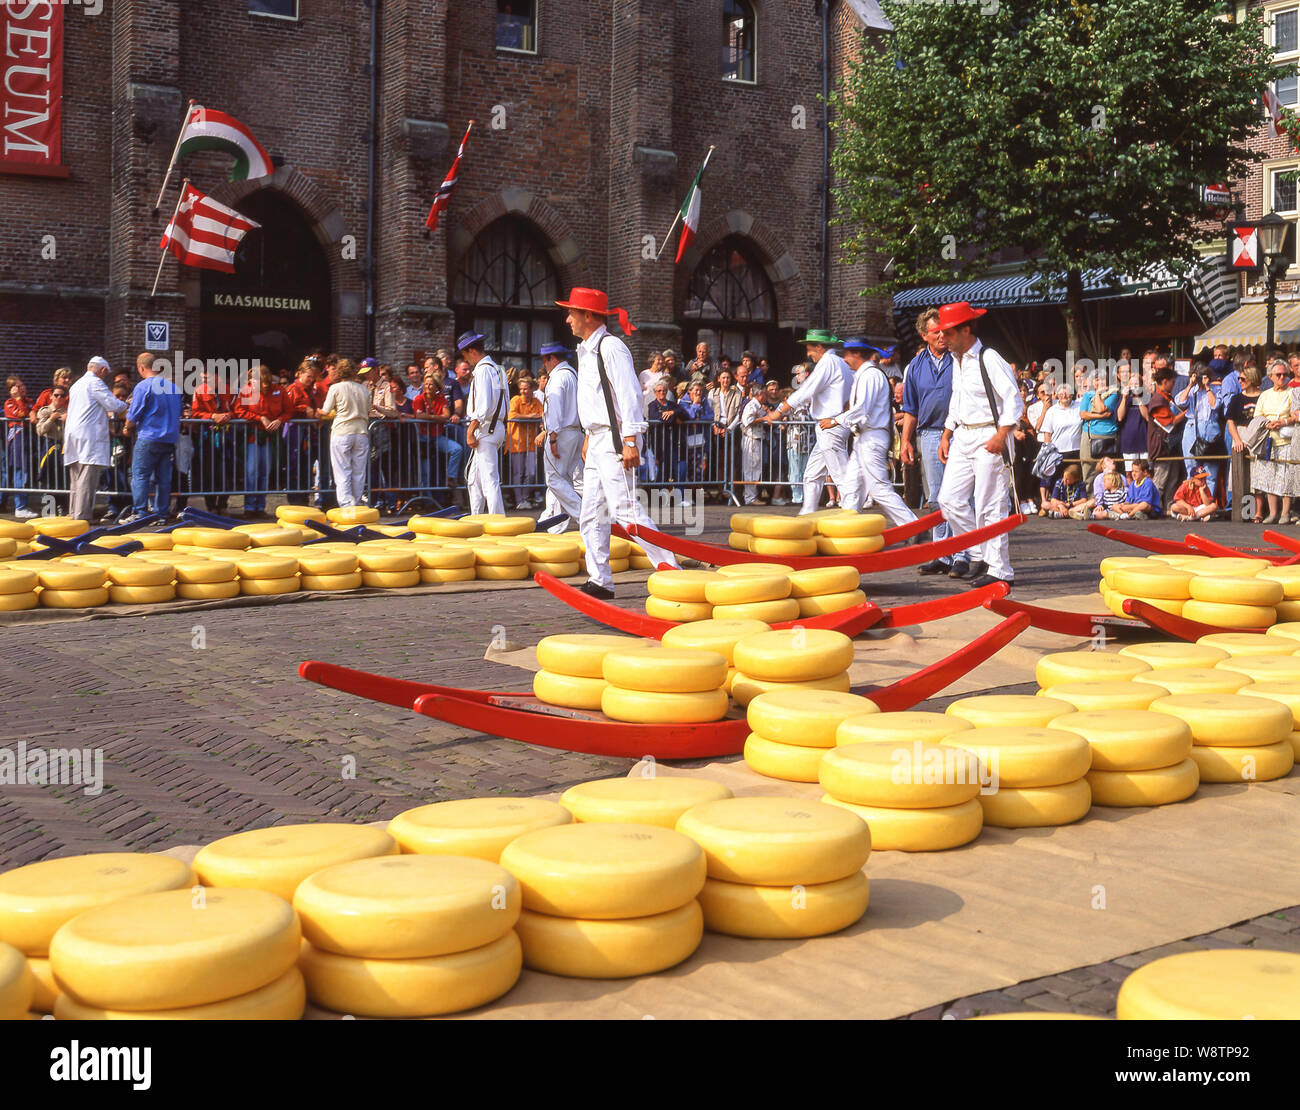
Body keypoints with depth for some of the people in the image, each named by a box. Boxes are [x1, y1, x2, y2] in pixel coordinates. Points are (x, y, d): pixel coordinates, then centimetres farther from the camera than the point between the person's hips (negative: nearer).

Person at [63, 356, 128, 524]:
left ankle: (73, 513, 14)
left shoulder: (76, 384, 23)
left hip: (72, 434, 9)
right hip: (89, 436, -9)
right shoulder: (95, 383, -5)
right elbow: (114, 405, -11)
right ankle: (82, 515, -15)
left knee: (77, 478, 13)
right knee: (88, 477, -11)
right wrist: (126, 406, 8)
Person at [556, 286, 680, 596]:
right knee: (591, 515, 8)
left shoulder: (611, 347, -11)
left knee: (625, 510, -13)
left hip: (616, 440, -10)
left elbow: (630, 393, -17)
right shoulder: (586, 351, 19)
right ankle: (600, 581, 13)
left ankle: (670, 569, -9)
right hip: (598, 441, 10)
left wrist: (630, 442, -22)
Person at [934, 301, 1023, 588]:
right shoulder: (956, 361, 14)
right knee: (949, 499, 3)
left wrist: (1001, 435, -21)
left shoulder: (989, 359, -12)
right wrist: (946, 437, 18)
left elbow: (1014, 399, -13)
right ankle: (982, 554, 15)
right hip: (963, 436, 9)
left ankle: (1000, 570, 0)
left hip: (989, 437, -9)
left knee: (990, 506, -7)